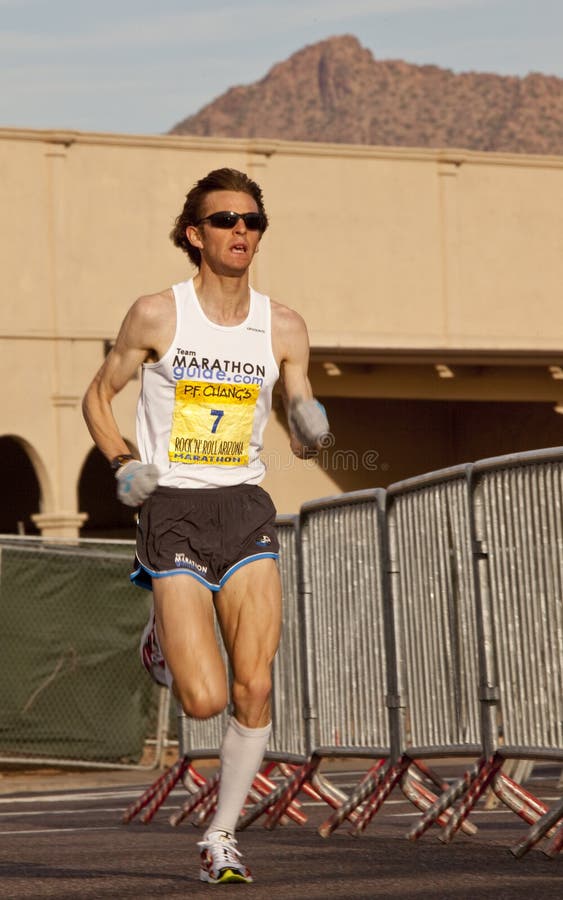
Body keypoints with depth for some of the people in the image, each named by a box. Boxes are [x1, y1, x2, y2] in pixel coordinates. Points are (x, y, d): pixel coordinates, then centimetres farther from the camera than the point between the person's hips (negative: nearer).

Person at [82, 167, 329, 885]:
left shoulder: (284, 328, 4)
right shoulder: (156, 315, -4)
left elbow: (302, 442, 10)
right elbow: (98, 397, 9)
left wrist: (311, 429, -14)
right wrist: (121, 463, -9)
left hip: (245, 508, 3)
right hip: (173, 510, -3)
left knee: (254, 689, -8)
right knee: (205, 701, -12)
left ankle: (221, 837, 11)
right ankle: (162, 638, 25)